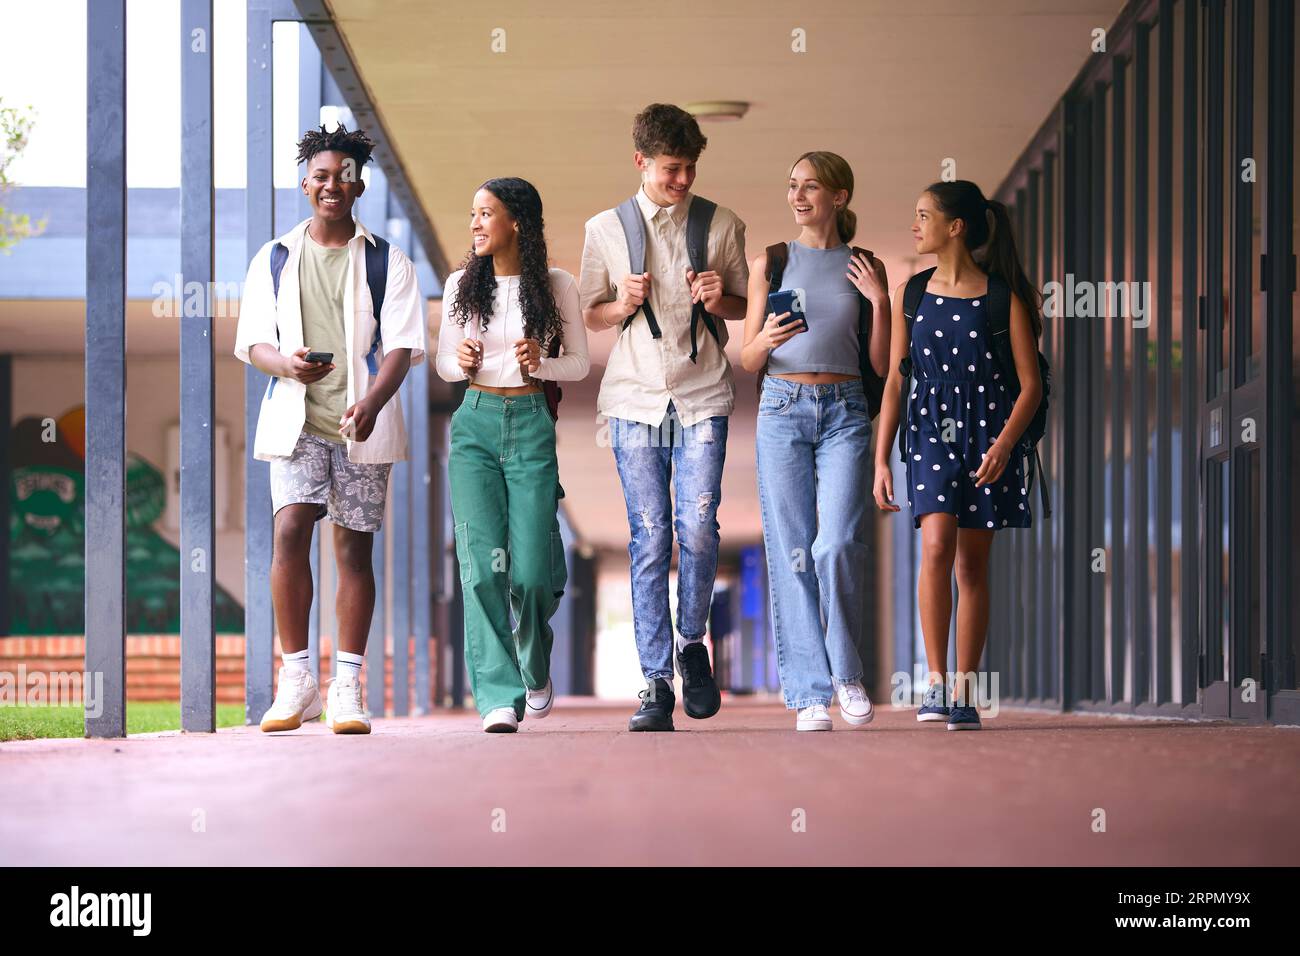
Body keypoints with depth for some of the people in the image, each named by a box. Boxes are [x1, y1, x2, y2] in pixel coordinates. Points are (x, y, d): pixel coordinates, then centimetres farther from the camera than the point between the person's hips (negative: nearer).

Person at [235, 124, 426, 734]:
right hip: (295, 418, 0)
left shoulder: (386, 263, 8)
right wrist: (286, 363, -15)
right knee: (289, 534, -15)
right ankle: (296, 681, -8)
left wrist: (372, 401, -21)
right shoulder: (274, 260, 13)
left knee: (354, 547, 0)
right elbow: (252, 342, 9)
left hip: (362, 422, 0)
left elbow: (402, 345, -1)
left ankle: (347, 688, 4)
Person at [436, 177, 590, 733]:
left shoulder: (556, 287, 2)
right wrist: (461, 363, -8)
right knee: (483, 564, -12)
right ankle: (499, 699, -13)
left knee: (530, 572, -4)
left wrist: (541, 364, -11)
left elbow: (579, 363, 8)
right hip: (475, 423, 1)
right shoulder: (462, 285, 8)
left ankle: (535, 668, 29)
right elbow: (443, 363, 15)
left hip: (532, 425, -1)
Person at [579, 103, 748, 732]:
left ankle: (691, 644, 16)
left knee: (698, 528, -10)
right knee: (649, 538, -3)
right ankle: (655, 684, -1)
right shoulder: (606, 229, 7)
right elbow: (589, 316, 14)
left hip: (702, 397, 0)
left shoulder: (721, 225, 7)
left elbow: (744, 308, 15)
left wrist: (719, 300, -7)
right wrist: (622, 304, -7)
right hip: (635, 397, 0)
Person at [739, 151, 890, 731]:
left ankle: (847, 673, 5)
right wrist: (766, 341, -13)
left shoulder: (865, 268, 10)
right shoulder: (771, 263, 9)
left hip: (844, 411, -1)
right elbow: (747, 362, 9)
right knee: (791, 553, -3)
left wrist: (880, 302, -4)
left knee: (839, 544, -15)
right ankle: (808, 694, 1)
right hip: (783, 407, 1)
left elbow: (880, 365, 8)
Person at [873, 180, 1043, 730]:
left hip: (987, 433, -1)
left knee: (973, 563, 3)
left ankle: (964, 695, 9)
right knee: (936, 545, -19)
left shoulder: (1002, 296, -2)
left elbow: (1030, 385, -4)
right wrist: (881, 459, 4)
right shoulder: (911, 293, 8)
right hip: (930, 430, 1)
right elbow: (894, 381, 10)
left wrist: (1005, 443, -19)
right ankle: (934, 683, -16)